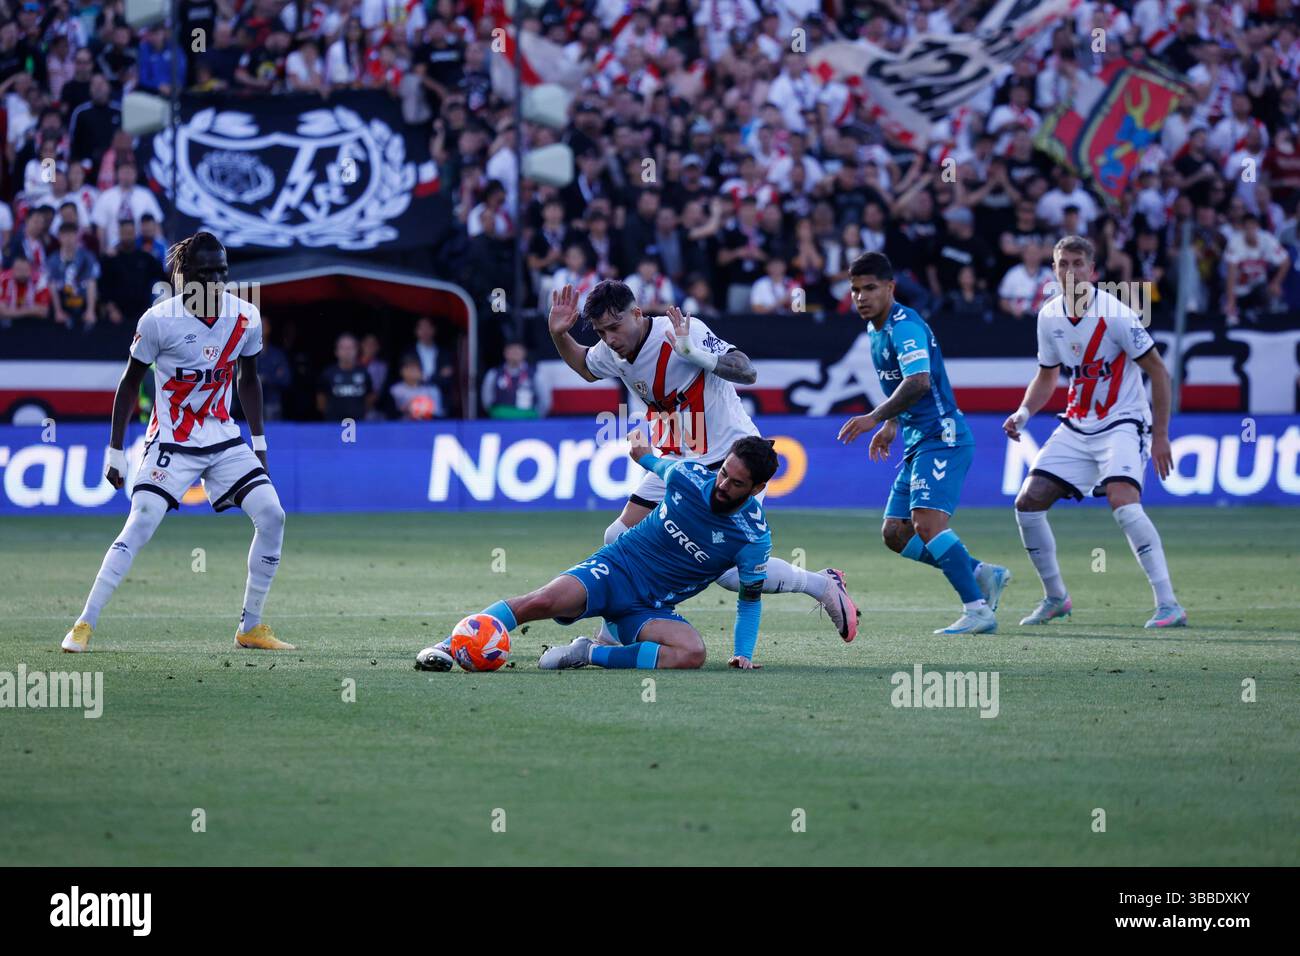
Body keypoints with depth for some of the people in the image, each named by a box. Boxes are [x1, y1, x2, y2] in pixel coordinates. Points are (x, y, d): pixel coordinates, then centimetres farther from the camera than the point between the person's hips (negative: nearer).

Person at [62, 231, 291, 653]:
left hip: (224, 439, 4)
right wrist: (115, 451, -4)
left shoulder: (246, 317, -3)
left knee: (272, 516, -9)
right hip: (171, 443, -4)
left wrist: (258, 442, 14)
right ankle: (84, 625, -11)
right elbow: (131, 382, -4)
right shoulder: (159, 321, -15)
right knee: (140, 526, -18)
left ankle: (251, 628, 3)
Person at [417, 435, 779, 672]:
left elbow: (750, 599, 4)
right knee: (544, 600, -31)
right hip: (615, 567, 0)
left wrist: (743, 652, -7)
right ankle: (447, 646, -29)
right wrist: (647, 456, 37)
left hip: (651, 607, 0)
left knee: (694, 653, -33)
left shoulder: (754, 538, -11)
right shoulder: (686, 475, -8)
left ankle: (592, 654, -19)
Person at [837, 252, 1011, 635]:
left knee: (926, 524, -24)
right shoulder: (876, 329, 16)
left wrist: (875, 417, -32)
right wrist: (890, 426, 24)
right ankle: (982, 573, 17)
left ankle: (978, 610, -23)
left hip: (942, 437, -11)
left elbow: (918, 381, -30)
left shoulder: (904, 325, -15)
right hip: (917, 443, 11)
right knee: (895, 534, 9)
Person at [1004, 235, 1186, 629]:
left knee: (1123, 502, -29)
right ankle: (1055, 597, 16)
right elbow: (1047, 377, 17)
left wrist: (1160, 435, -12)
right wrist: (1023, 414, -1)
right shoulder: (1049, 316, 2)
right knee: (1027, 503, -2)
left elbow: (1158, 370, -11)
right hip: (1076, 427, 7)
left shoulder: (1115, 315, -17)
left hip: (1123, 423, -7)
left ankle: (1168, 604, -26)